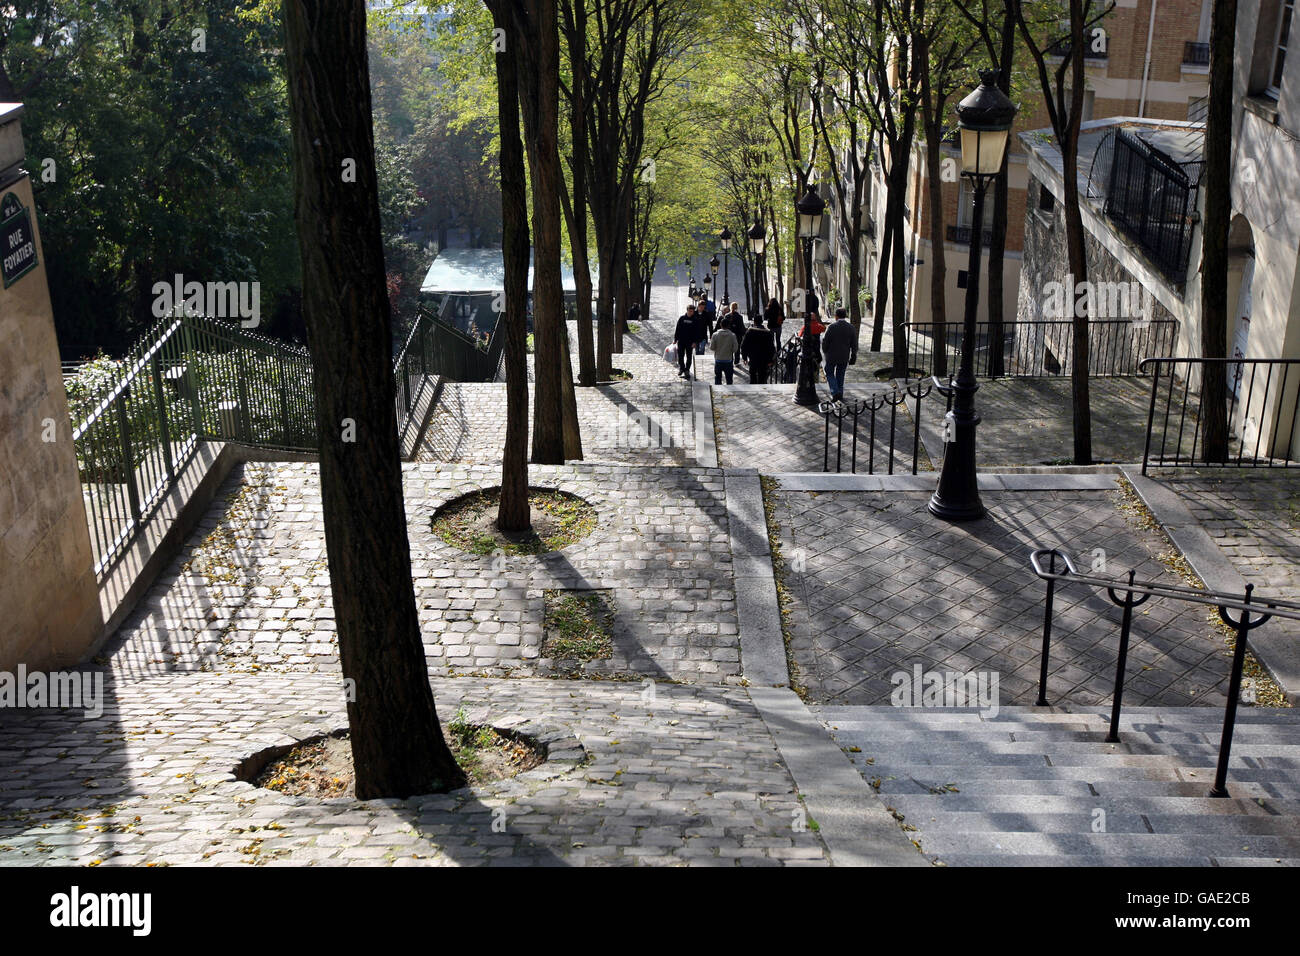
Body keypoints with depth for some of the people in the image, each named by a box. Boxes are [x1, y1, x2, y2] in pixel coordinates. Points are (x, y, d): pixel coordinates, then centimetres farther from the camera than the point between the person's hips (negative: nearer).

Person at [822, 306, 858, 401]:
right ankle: (840, 393, 25)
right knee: (840, 374, 20)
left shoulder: (832, 327, -14)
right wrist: (853, 357, 9)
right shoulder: (851, 327, -4)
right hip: (844, 357, 3)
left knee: (830, 373, 11)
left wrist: (825, 352, 8)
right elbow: (854, 344, -1)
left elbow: (825, 341, -9)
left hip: (832, 355, -3)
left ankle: (835, 393, -6)